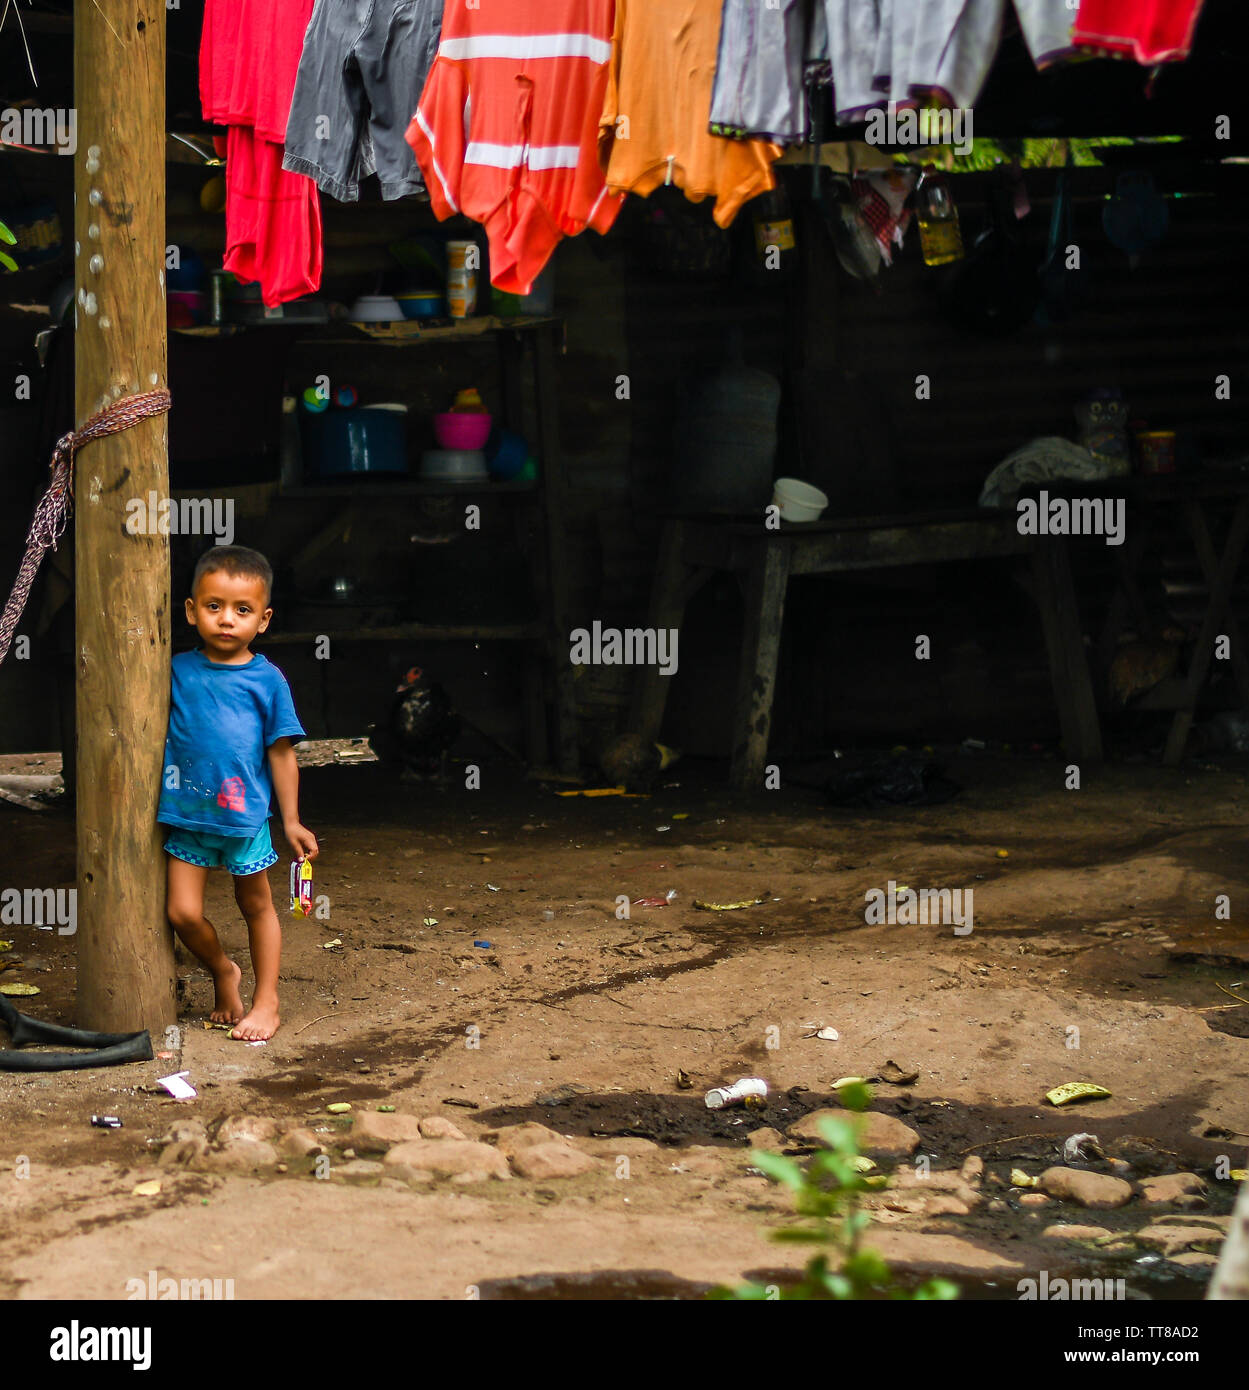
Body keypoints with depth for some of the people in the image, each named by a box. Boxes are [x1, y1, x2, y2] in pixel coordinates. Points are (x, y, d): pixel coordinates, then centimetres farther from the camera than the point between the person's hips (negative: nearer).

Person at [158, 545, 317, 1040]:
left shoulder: (267, 680, -3)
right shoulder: (179, 670, 2)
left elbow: (281, 753, 1)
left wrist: (292, 821, 2)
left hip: (245, 814, -2)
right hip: (187, 814, 2)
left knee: (256, 906, 12)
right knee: (182, 912, -2)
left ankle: (266, 1001, 24)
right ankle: (222, 971, 26)